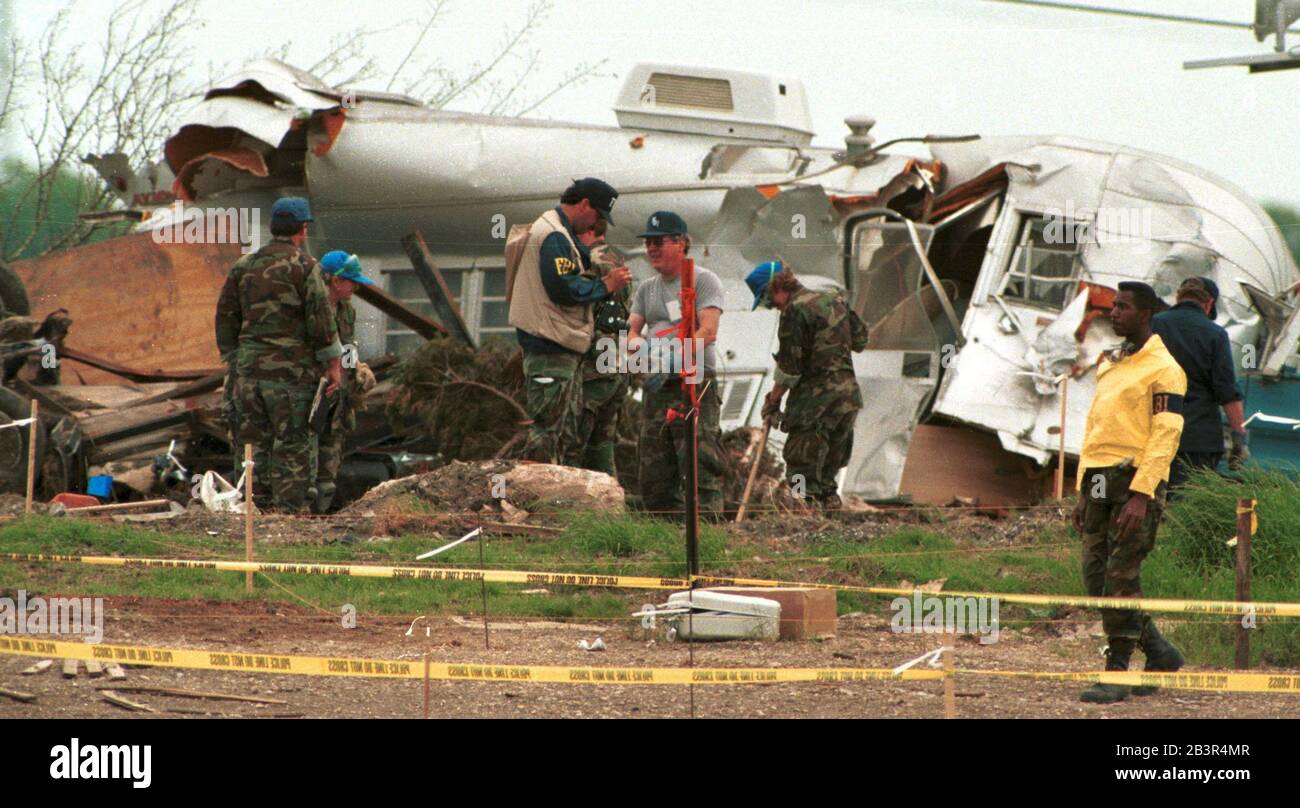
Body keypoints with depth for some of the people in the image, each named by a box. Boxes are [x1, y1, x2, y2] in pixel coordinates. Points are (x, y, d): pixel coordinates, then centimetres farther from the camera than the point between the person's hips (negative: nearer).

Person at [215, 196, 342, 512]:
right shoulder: (305, 267, -7)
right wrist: (333, 363, -5)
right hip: (290, 370, -5)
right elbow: (321, 318, -11)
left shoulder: (244, 267, 10)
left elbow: (226, 317, 13)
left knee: (258, 443, 11)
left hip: (250, 369, 5)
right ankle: (289, 509, -4)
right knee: (292, 445, -1)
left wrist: (235, 361, 20)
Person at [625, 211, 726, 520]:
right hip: (656, 388, 7)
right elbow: (632, 328, 13)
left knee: (700, 468, -15)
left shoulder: (703, 280, 0)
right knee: (652, 474, 4)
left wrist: (675, 358, -25)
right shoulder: (646, 289, 20)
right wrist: (637, 343, -12)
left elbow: (708, 332, -11)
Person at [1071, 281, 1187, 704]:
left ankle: (1116, 674, -3)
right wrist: (1084, 494, 18)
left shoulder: (1163, 369, -7)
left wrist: (1141, 495, -21)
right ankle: (1159, 652, 19)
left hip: (1136, 482, -8)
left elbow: (1165, 435, -14)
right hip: (1100, 482, 8)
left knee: (1121, 578, -8)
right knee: (1096, 575, 6)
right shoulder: (1109, 364, 19)